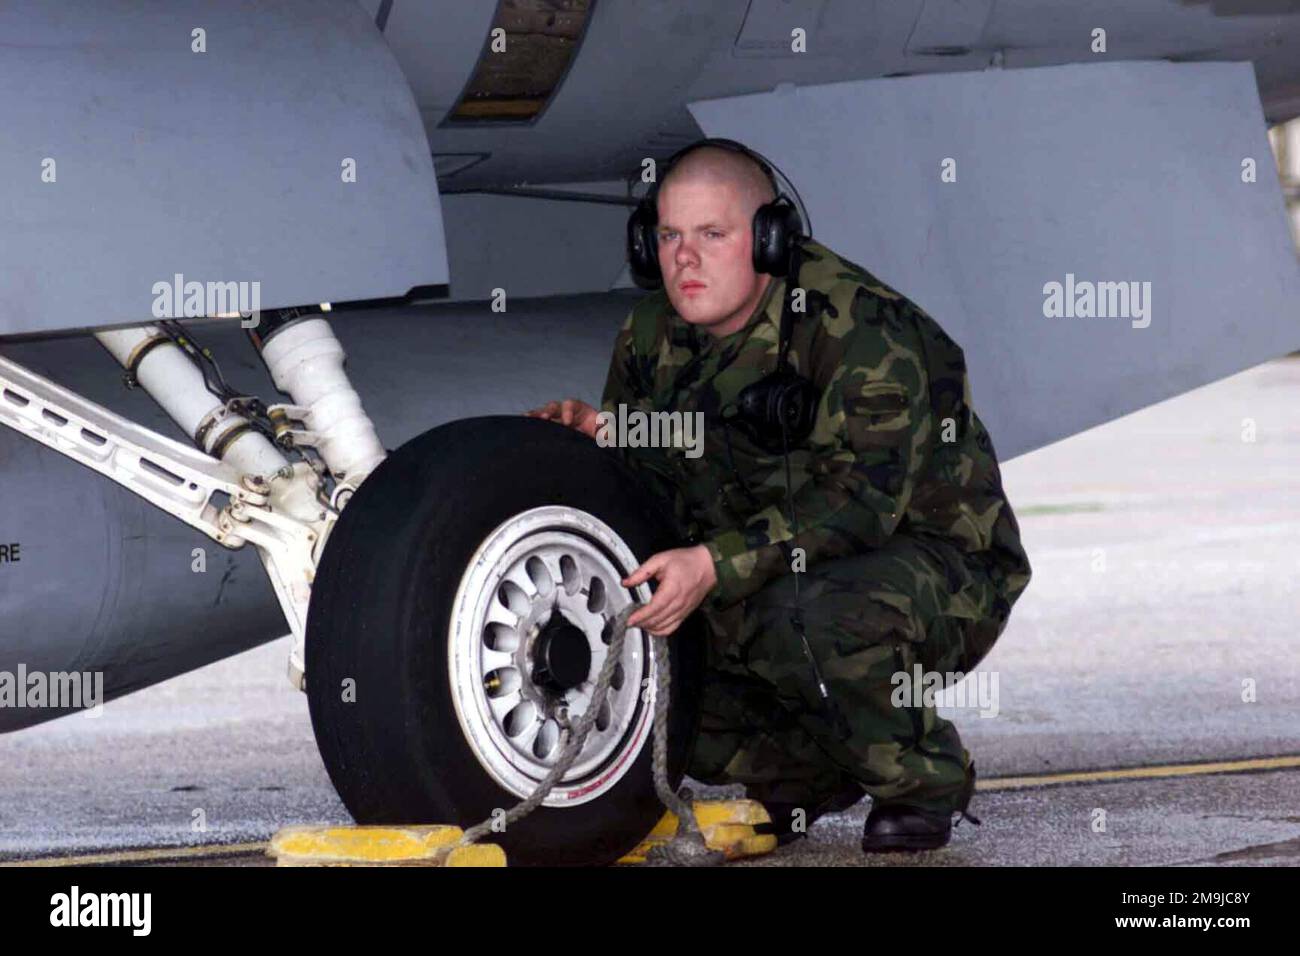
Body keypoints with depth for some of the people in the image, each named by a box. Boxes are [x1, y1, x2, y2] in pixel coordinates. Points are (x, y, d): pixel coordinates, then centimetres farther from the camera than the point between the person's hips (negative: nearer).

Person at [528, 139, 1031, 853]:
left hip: (933, 561, -7)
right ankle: (805, 774, 11)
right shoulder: (652, 337, 1)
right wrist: (599, 437, -14)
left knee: (810, 612, -39)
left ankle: (923, 780, -10)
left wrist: (717, 566, -42)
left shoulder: (856, 326, -23)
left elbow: (862, 497, -32)